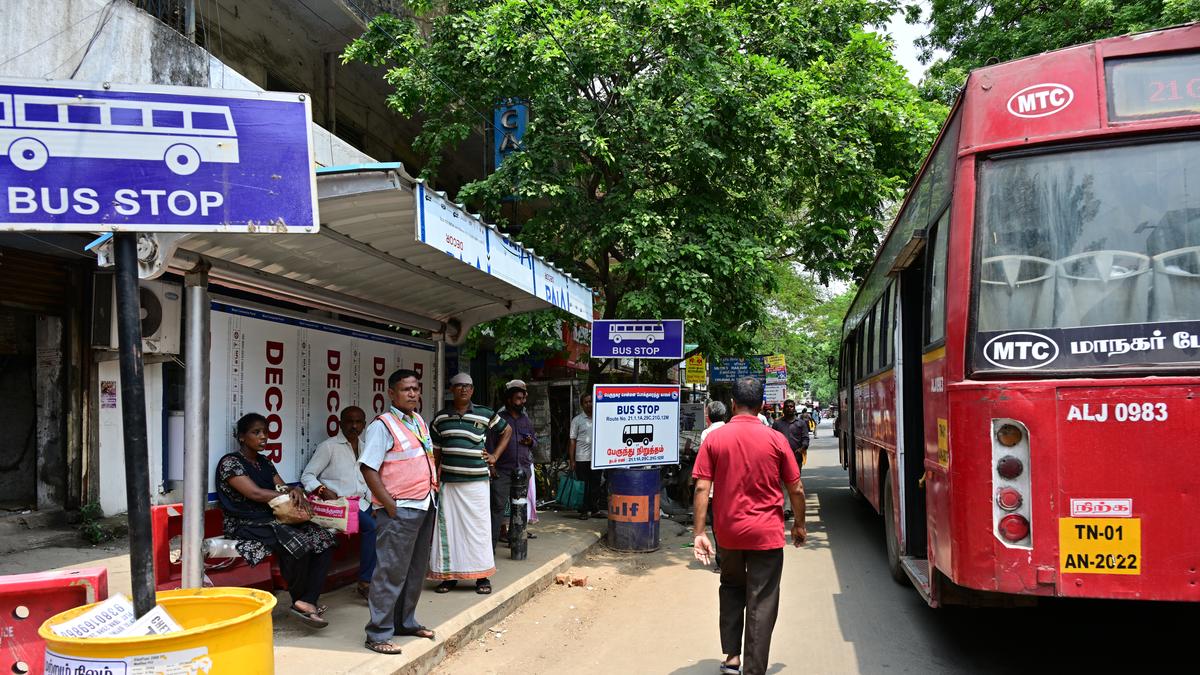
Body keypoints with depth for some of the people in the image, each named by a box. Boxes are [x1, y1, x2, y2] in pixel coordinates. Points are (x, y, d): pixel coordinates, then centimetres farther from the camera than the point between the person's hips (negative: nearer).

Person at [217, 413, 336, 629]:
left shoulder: (265, 462, 20)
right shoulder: (229, 462, -4)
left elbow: (282, 487, 12)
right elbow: (255, 493, -15)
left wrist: (295, 491, -13)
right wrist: (292, 495, -12)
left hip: (272, 521, 8)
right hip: (245, 525, -7)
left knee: (324, 540, -15)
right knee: (295, 542, -33)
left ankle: (307, 602, -22)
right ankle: (300, 601, -13)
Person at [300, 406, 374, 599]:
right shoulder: (329, 446, 0)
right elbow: (307, 476, -2)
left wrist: (373, 504, 4)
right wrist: (323, 490, -19)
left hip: (361, 503, 6)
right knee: (371, 526, -28)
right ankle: (364, 582, -18)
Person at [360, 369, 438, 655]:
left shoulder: (420, 422, 13)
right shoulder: (382, 425, -12)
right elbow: (368, 469, -16)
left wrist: (432, 491, 12)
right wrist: (390, 505, -18)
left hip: (425, 505, 8)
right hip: (400, 510, -8)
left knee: (416, 570, 16)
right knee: (392, 572, -4)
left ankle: (405, 622, 29)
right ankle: (378, 634, 5)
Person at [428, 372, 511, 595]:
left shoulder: (485, 414, 0)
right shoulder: (440, 418, 6)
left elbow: (507, 431, 16)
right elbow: (435, 451, 12)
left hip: (476, 482, -2)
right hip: (449, 482, 2)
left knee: (478, 527, 1)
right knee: (448, 527, 3)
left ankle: (482, 576, 10)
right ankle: (449, 575, 15)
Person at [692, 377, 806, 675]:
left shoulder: (714, 439, -4)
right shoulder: (775, 439, -6)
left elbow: (702, 487, -10)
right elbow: (796, 489, -2)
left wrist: (699, 533, -8)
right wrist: (799, 524, 13)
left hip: (728, 532, 2)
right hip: (766, 533, -2)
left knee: (731, 588, 24)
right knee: (761, 604, 4)